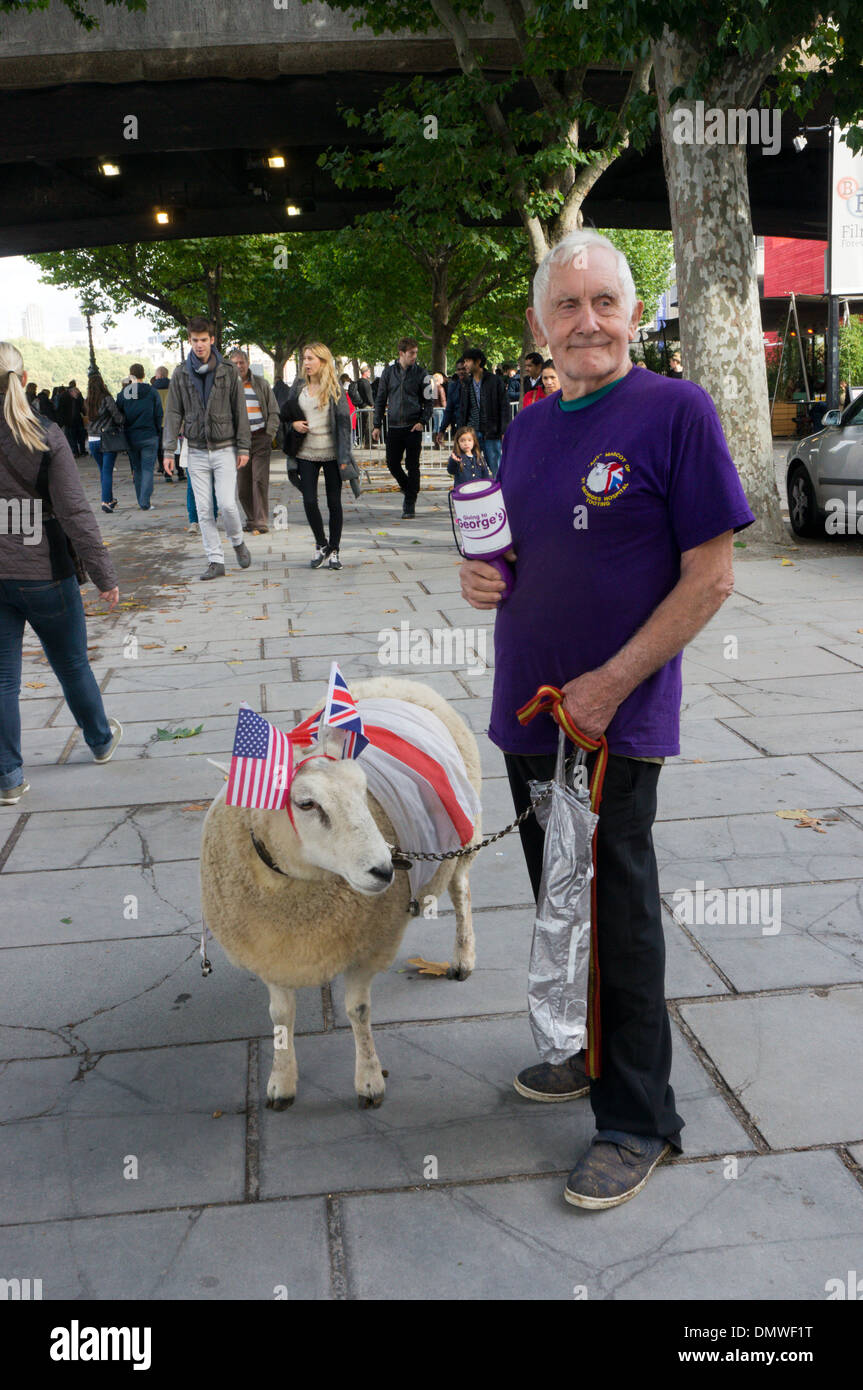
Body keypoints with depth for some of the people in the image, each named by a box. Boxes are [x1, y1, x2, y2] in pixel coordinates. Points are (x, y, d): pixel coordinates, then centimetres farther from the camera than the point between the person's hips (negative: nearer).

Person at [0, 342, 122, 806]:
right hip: (45, 576, -1)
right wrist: (104, 575, -7)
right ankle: (102, 741, 39)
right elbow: (74, 513, -12)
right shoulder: (46, 437, -10)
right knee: (72, 666, 18)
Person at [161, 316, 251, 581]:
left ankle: (237, 542, 17)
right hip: (197, 451, 2)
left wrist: (243, 447, -2)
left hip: (224, 449, -2)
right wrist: (169, 450, 0)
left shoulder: (227, 371, 0)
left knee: (227, 503, -12)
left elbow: (240, 411, 3)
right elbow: (173, 413, 6)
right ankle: (215, 560, 8)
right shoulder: (181, 374, 5)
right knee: (204, 509, 1)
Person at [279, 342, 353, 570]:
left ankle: (334, 550, 15)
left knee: (334, 502, 3)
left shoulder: (334, 388, -3)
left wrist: (344, 456, -11)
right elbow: (286, 413, 20)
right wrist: (293, 424, -4)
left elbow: (344, 421, -5)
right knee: (309, 501, -4)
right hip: (306, 453, 3)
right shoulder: (299, 386, 7)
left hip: (331, 453, -3)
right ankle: (321, 545, 17)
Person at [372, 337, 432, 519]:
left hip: (413, 427, -2)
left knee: (412, 466, -2)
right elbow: (381, 399, 11)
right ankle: (409, 491, 27)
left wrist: (422, 422, -10)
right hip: (394, 427, 2)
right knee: (392, 464, 3)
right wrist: (377, 425, 7)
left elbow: (428, 401, 5)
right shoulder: (388, 371, 5)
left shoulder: (421, 373, 1)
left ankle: (410, 503, 5)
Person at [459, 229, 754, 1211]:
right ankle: (590, 1054, 39)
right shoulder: (527, 424, 9)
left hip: (616, 718, -7)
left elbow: (710, 576, -13)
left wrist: (611, 683, -18)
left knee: (617, 916, 2)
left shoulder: (676, 410, -11)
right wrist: (479, 574, -3)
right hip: (528, 713, 7)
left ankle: (637, 1120, 18)